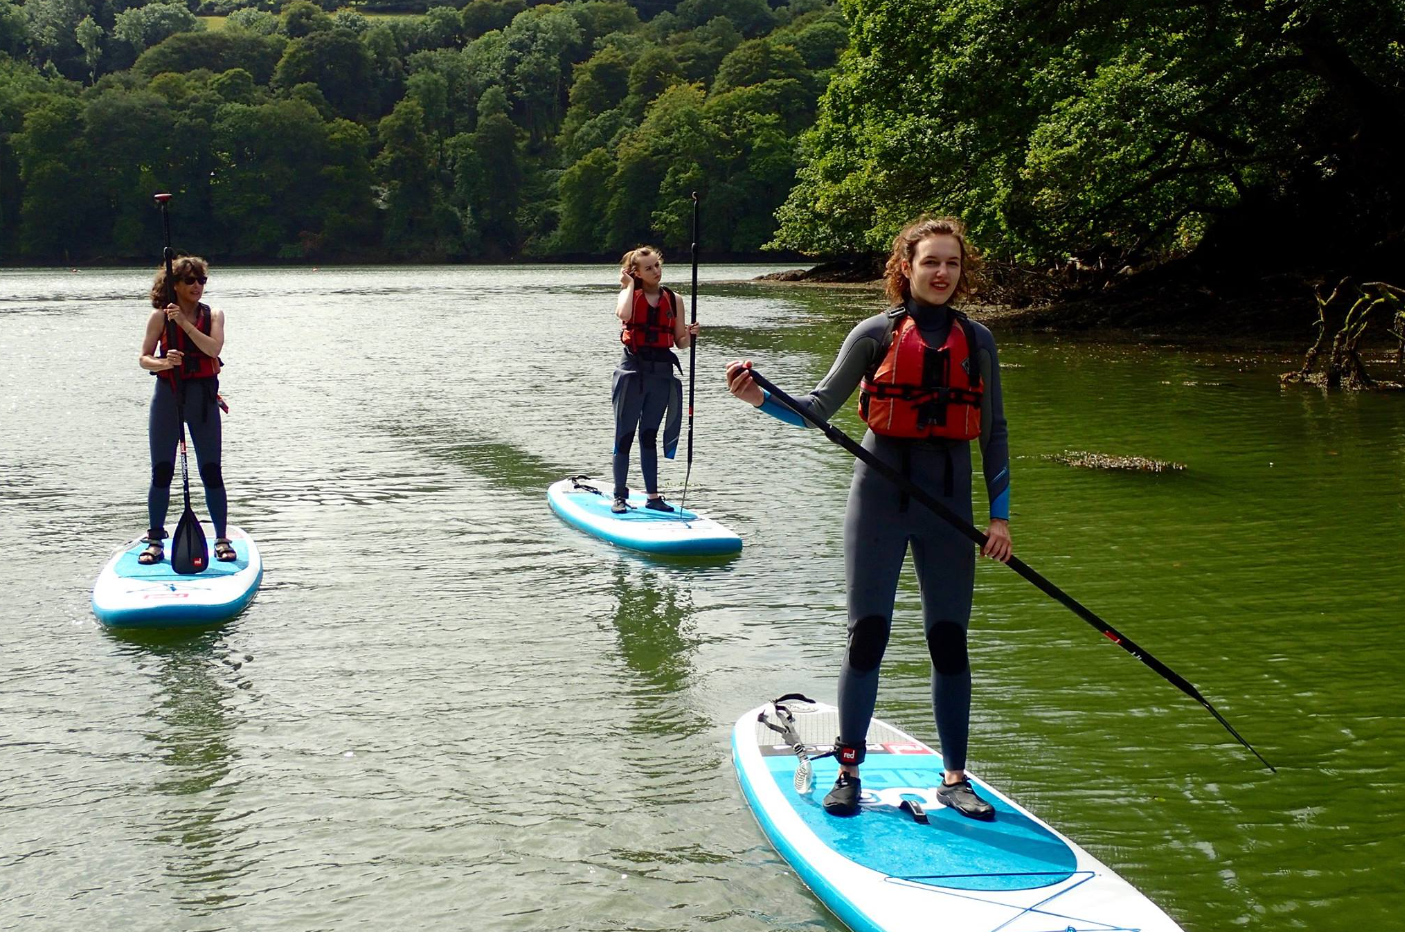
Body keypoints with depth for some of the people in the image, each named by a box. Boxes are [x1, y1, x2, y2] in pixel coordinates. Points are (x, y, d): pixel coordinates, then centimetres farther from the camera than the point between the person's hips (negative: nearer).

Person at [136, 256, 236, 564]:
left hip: (203, 395, 0)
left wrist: (183, 322, -21)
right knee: (161, 471, 1)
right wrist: (163, 362, -23)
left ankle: (221, 539, 9)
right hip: (168, 393, 0)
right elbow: (144, 358, -2)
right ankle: (155, 539, 11)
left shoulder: (213, 315, 4)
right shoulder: (160, 316, 2)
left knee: (211, 471, 1)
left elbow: (213, 348, -14)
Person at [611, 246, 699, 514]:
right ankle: (620, 495, 7)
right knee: (625, 436, 1)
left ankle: (653, 496, 14)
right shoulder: (629, 294, -1)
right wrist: (629, 284, -12)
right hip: (633, 370, -3)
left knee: (649, 437, 11)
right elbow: (623, 314, -26)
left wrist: (690, 334, -13)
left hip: (662, 373, 3)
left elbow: (680, 343, 9)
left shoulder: (674, 300, 8)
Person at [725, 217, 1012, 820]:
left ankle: (954, 778, 16)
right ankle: (848, 771, 11)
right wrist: (760, 398, -18)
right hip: (881, 493, -2)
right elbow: (819, 408, -1)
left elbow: (993, 432, 11)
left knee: (949, 641, 5)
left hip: (949, 499, 3)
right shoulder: (877, 334, 0)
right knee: (867, 635, -1)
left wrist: (1000, 515, 6)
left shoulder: (977, 341, 8)